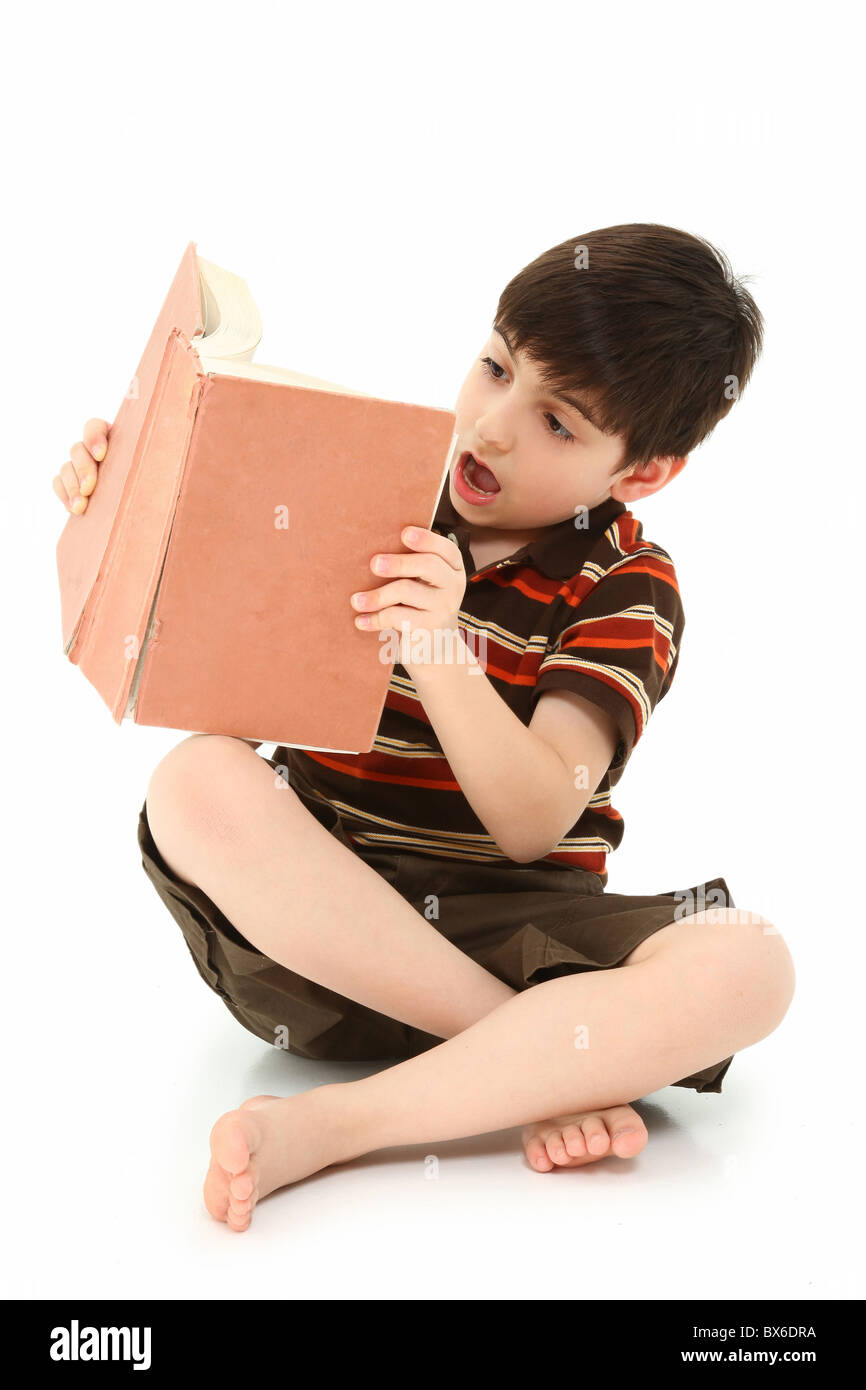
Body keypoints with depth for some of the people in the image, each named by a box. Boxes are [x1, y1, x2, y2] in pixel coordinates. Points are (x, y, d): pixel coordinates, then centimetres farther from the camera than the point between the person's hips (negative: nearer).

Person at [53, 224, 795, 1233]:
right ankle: (541, 1070, -24)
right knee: (199, 782, -30)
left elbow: (534, 826, -16)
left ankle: (327, 1125, -28)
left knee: (747, 968, -29)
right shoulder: (372, 492, 4)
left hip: (511, 920, -1)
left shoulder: (626, 590, -2)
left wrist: (445, 651, -32)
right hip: (321, 907, 2)